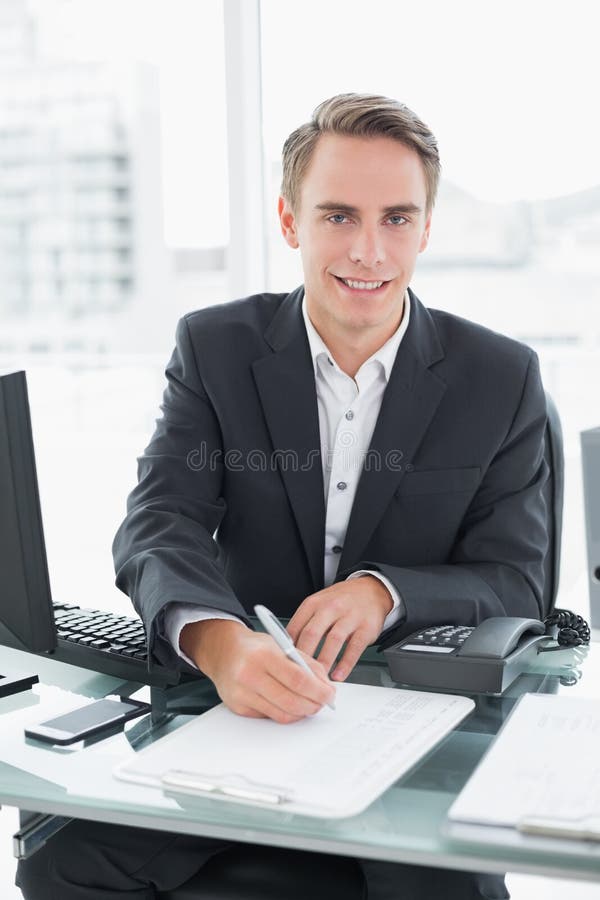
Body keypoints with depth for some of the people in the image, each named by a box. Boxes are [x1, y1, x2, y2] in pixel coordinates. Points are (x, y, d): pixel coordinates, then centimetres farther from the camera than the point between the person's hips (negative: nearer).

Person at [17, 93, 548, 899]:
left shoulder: (503, 377, -1)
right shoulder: (214, 348, 0)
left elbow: (517, 587, -2)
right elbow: (157, 528, -11)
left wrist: (386, 592, -24)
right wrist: (217, 640, -35)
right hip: (239, 711, 2)